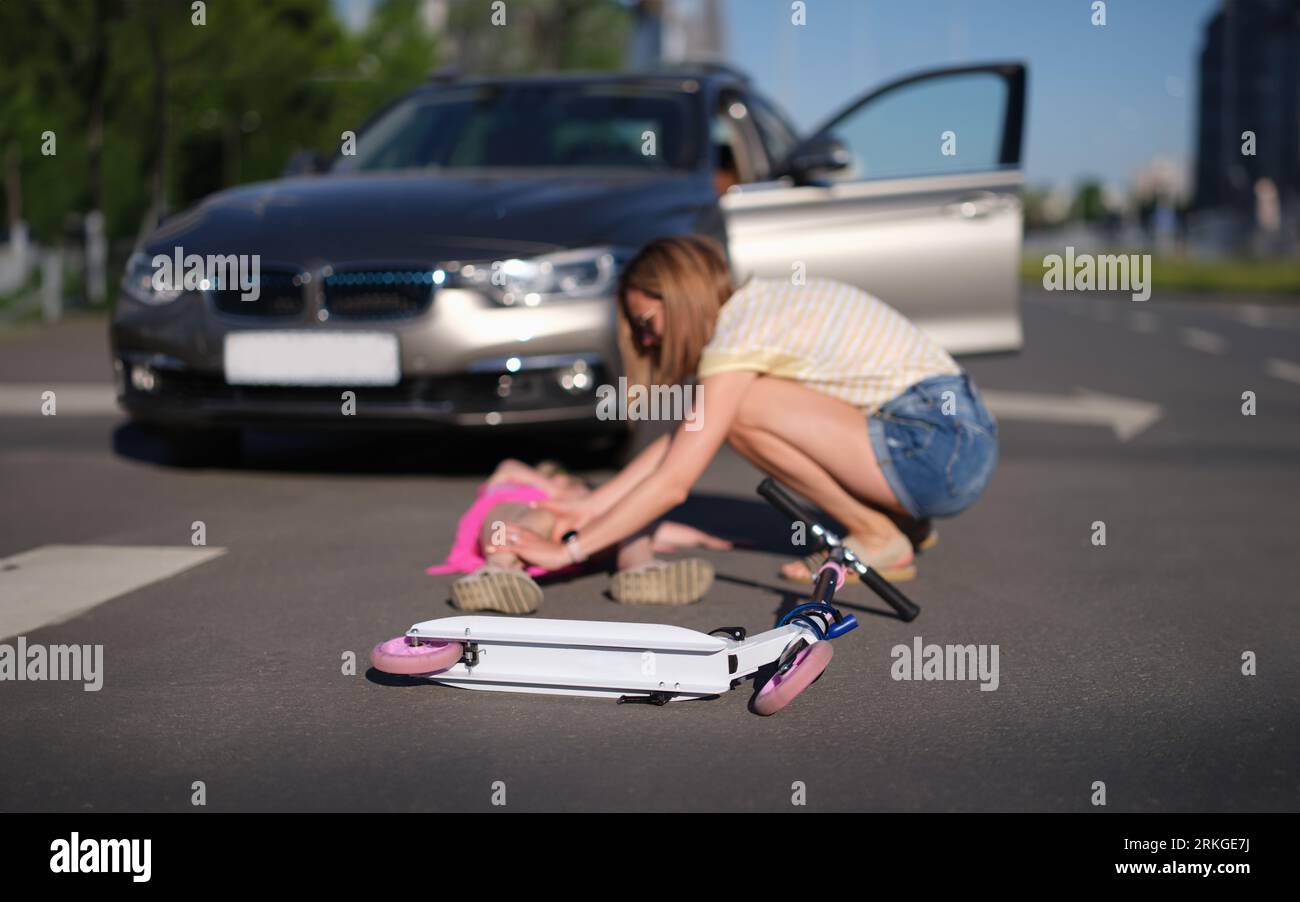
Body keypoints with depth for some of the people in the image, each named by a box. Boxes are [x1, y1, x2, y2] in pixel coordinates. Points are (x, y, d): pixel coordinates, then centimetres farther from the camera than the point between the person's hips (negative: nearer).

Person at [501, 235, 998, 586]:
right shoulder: (760, 303, 14)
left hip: (941, 446, -9)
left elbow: (672, 484, -16)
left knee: (748, 408, -17)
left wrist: (569, 550, -10)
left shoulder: (740, 339, -13)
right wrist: (593, 505, 13)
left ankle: (881, 541, -5)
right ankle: (900, 519, 15)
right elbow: (681, 438, 18)